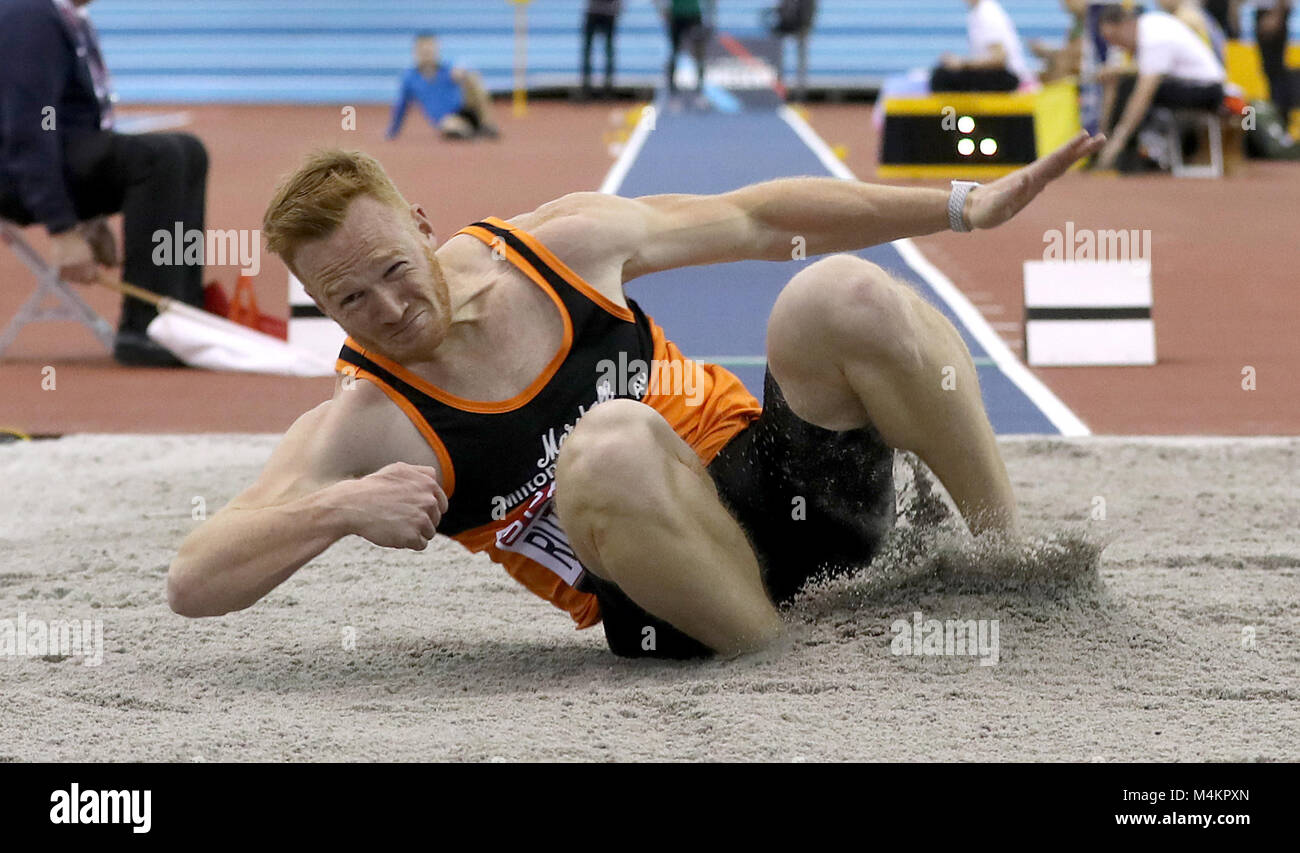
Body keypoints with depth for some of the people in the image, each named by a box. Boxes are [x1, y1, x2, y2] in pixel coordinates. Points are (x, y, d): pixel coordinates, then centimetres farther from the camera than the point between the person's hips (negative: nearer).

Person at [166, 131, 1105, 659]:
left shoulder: (560, 243, -1)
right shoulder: (362, 425, -9)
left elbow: (759, 219, 10)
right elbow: (191, 583, -15)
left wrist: (965, 206, 10)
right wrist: (344, 508, -31)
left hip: (788, 487, 4)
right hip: (698, 611, -4)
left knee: (838, 292, -23)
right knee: (610, 447, -36)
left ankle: (1015, 560, -7)